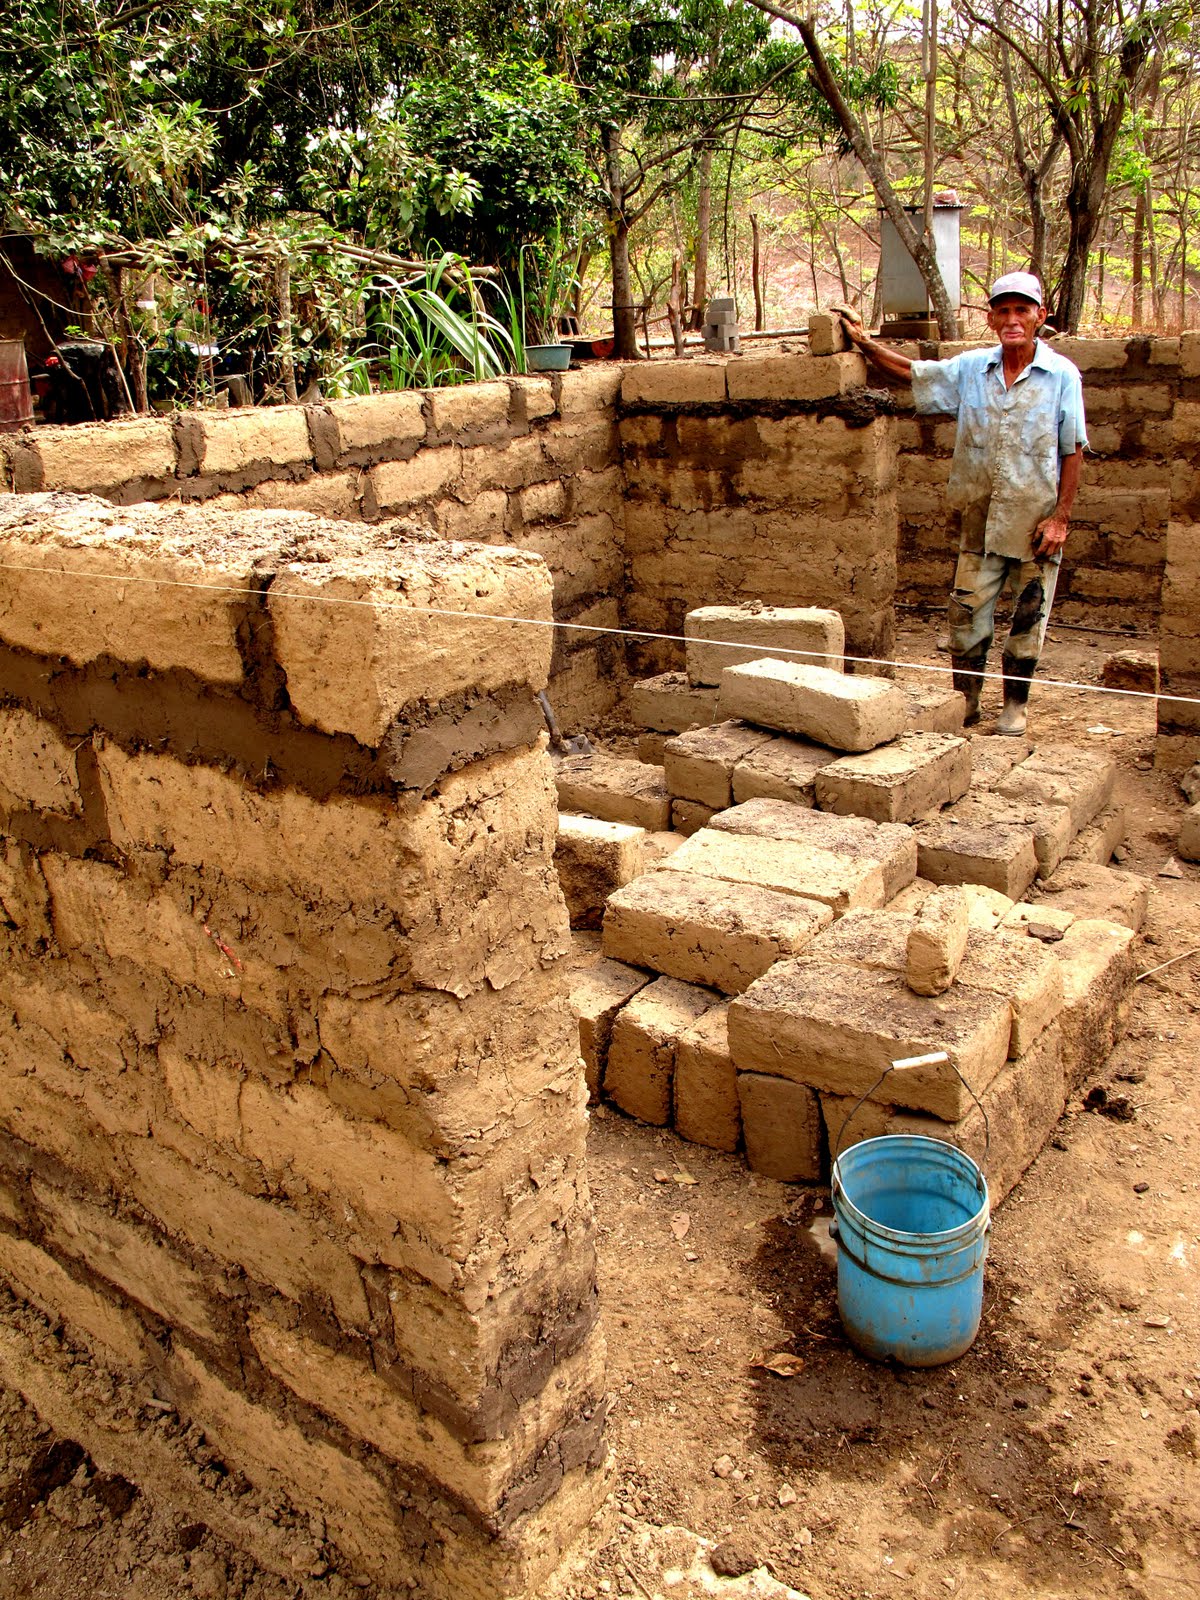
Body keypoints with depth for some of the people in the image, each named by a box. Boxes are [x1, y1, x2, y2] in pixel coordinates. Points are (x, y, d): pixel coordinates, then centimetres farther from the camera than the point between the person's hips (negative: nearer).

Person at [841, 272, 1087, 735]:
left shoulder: (1061, 375, -5)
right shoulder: (970, 368, 4)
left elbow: (1073, 452, -4)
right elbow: (912, 371, 15)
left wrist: (1060, 516, -9)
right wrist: (865, 342, 8)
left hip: (1036, 521, -2)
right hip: (980, 520, 3)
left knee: (1029, 617, 6)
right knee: (966, 614, 4)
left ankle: (1015, 704, 21)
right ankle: (966, 701, 19)